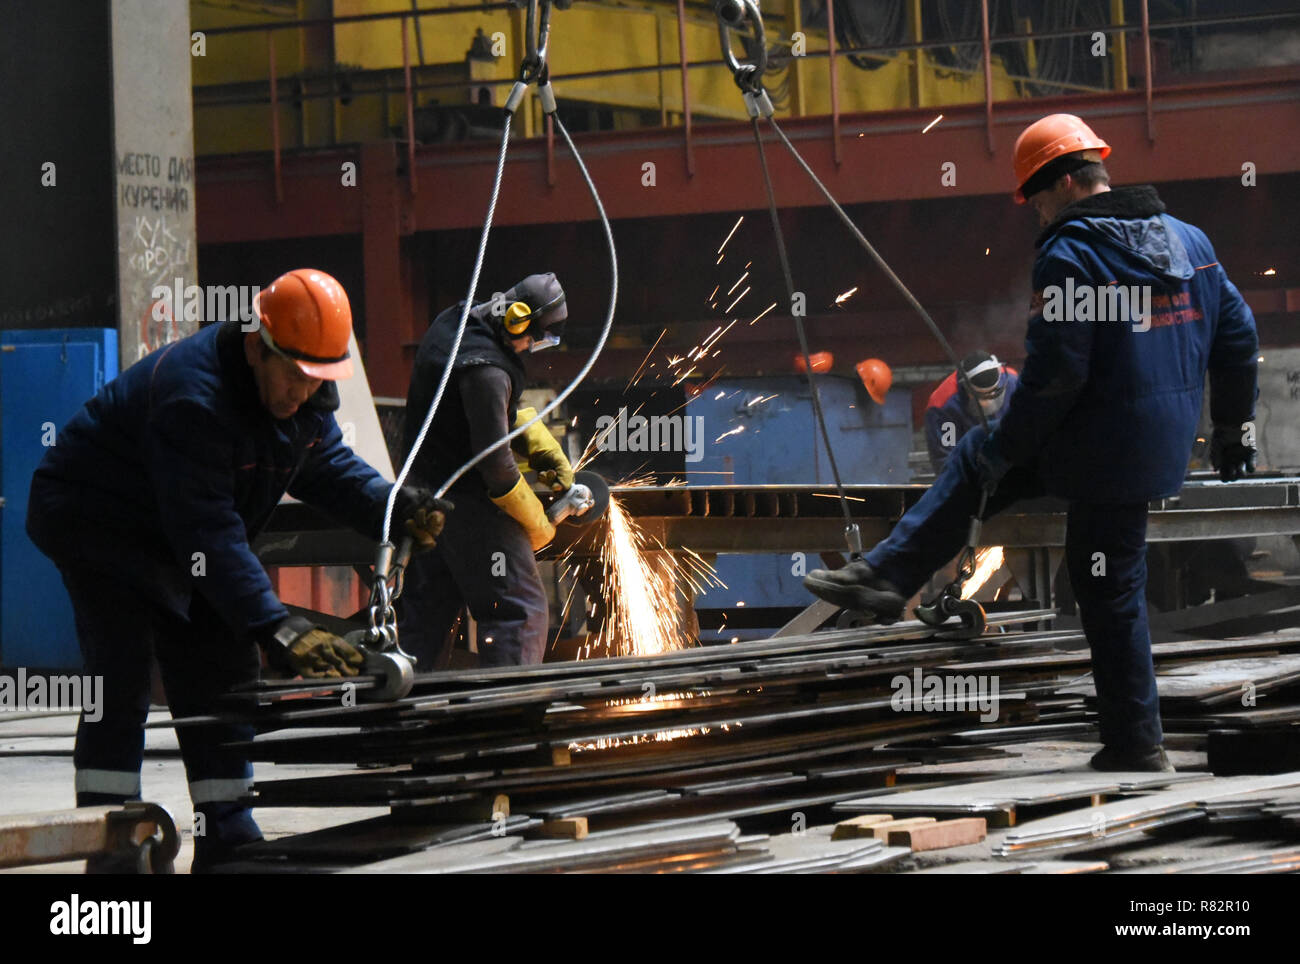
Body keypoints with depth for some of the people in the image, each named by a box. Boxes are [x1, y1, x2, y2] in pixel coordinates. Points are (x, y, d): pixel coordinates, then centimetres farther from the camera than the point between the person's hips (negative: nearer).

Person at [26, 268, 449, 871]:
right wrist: (273, 627, -46)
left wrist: (395, 507, -14)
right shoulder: (193, 396, -37)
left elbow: (327, 466, 6)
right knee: (120, 680, -18)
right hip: (92, 520, -9)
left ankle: (226, 844, 11)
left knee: (219, 675, 5)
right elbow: (207, 529, -41)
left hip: (173, 541, 9)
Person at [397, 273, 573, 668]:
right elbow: (494, 459, -24)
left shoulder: (453, 322, 6)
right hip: (471, 501, -10)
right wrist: (537, 523, -11)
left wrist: (545, 447, 12)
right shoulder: (485, 369, -26)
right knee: (521, 611, -6)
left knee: (425, 611, 16)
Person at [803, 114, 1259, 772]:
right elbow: (1237, 337, 12)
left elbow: (1054, 374, -20)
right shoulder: (1188, 241, 7)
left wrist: (1005, 449, -7)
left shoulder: (1069, 255, -16)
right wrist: (1234, 431, 22)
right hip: (1163, 441, 8)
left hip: (1106, 454, -8)